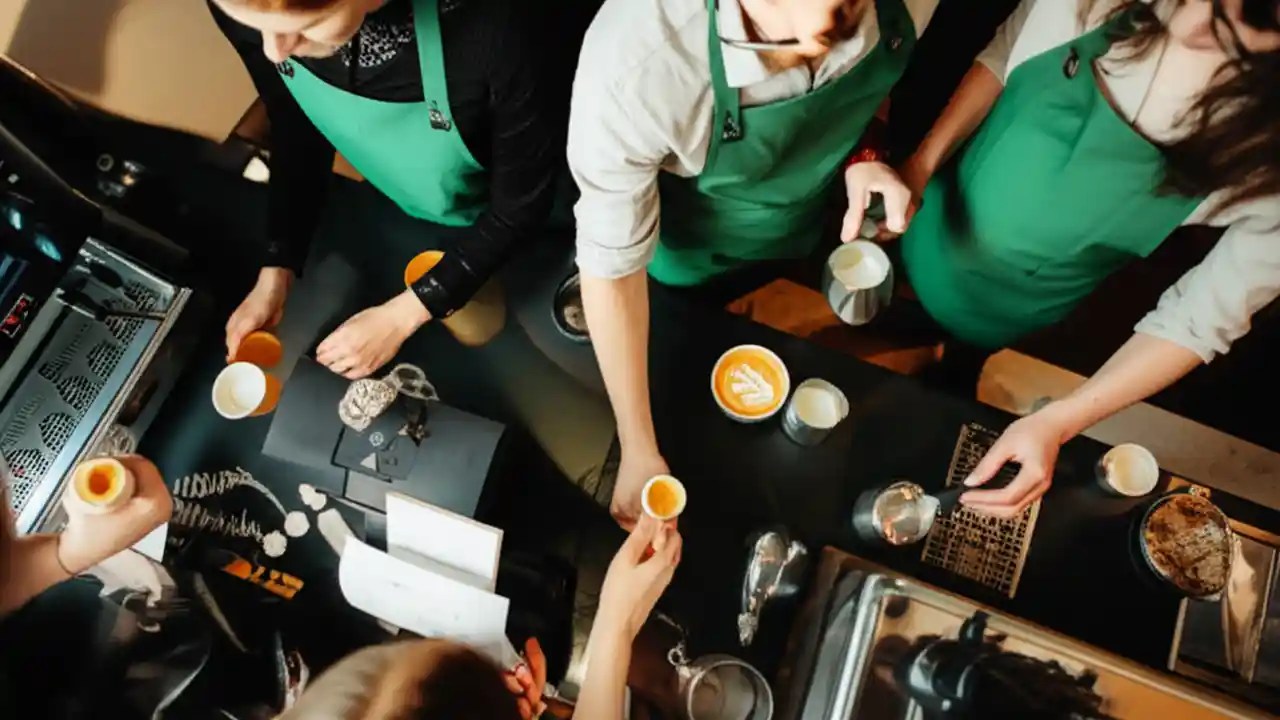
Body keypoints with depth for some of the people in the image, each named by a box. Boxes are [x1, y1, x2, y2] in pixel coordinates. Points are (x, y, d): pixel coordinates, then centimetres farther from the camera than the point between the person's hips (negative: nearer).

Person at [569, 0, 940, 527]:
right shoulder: (632, 66, -45)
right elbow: (612, 265, -31)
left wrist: (865, 156, -26)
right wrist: (639, 453, -25)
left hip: (809, 230, 4)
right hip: (689, 257, -3)